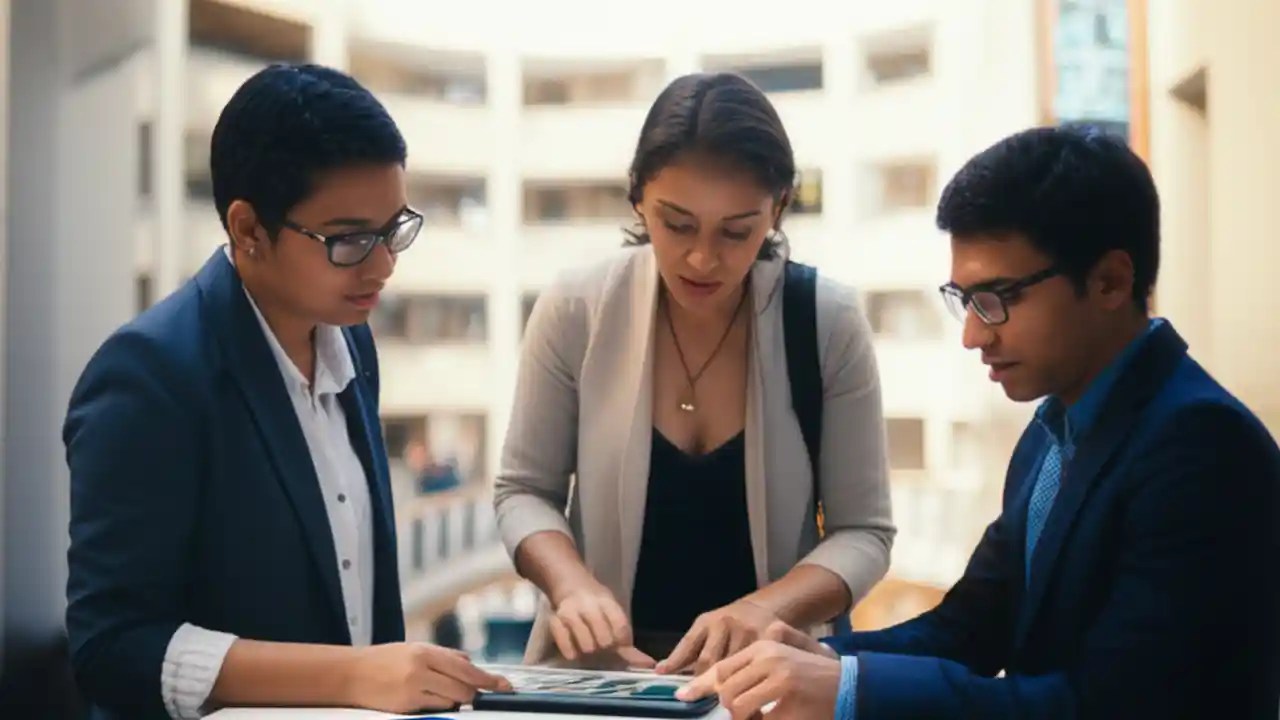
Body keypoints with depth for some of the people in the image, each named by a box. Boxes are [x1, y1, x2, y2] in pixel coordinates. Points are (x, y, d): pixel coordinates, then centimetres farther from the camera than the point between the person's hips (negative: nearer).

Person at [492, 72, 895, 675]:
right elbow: (523, 490, 2)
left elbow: (863, 531, -5)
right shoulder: (575, 310, -8)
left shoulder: (829, 322, -9)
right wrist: (571, 582, -17)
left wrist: (766, 607, -22)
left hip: (768, 670, 2)